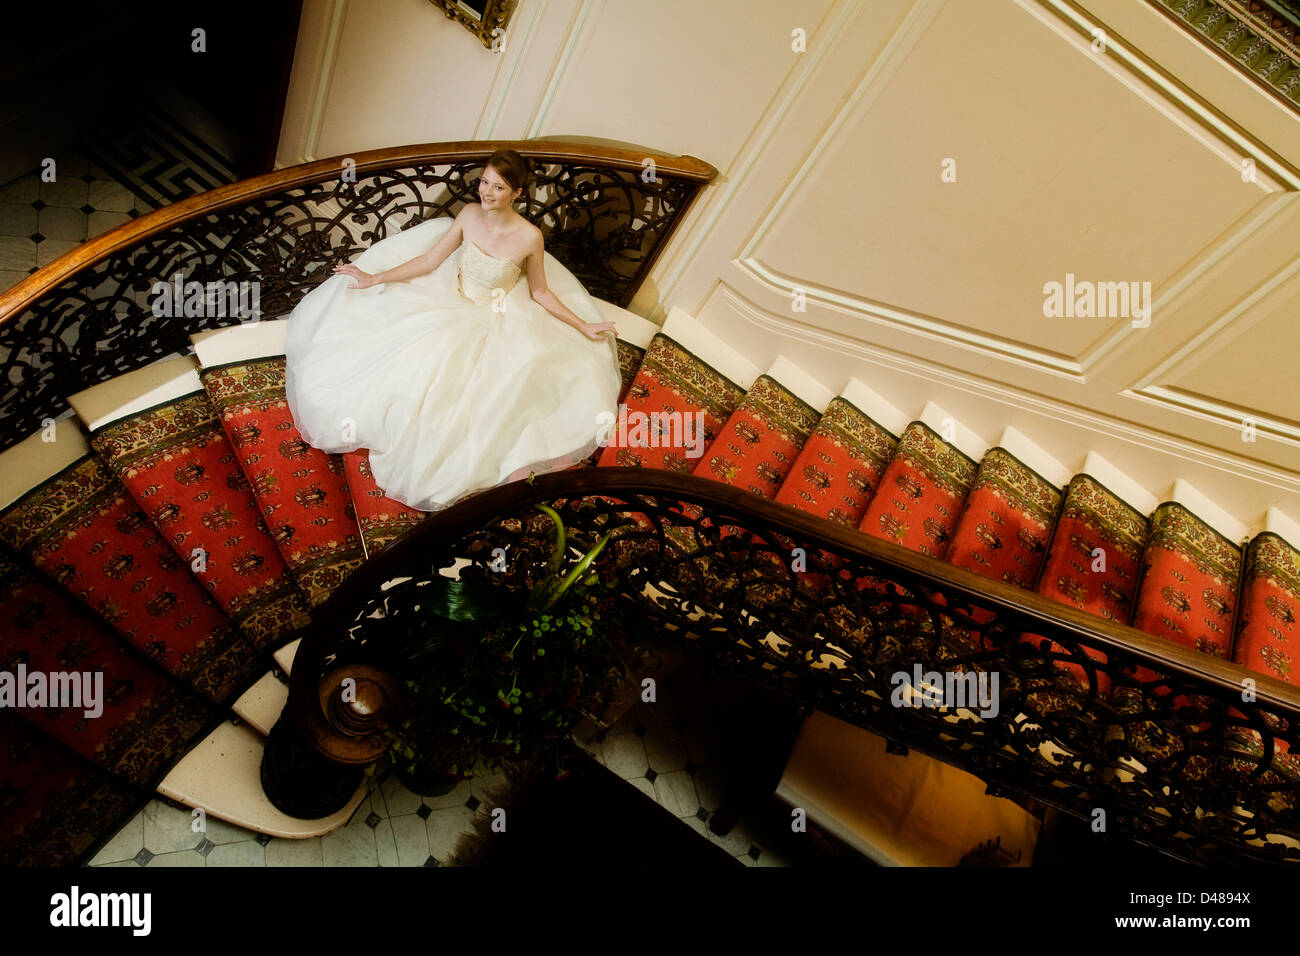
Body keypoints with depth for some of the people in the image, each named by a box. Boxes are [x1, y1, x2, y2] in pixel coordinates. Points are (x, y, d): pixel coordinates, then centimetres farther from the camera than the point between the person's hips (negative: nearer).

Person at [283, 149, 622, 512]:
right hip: (449, 303, 4)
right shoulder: (470, 213, -9)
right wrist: (375, 278, 3)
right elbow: (429, 260, 1)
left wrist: (583, 326, -8)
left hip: (492, 326, -4)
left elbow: (539, 293, -4)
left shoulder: (529, 237, -19)